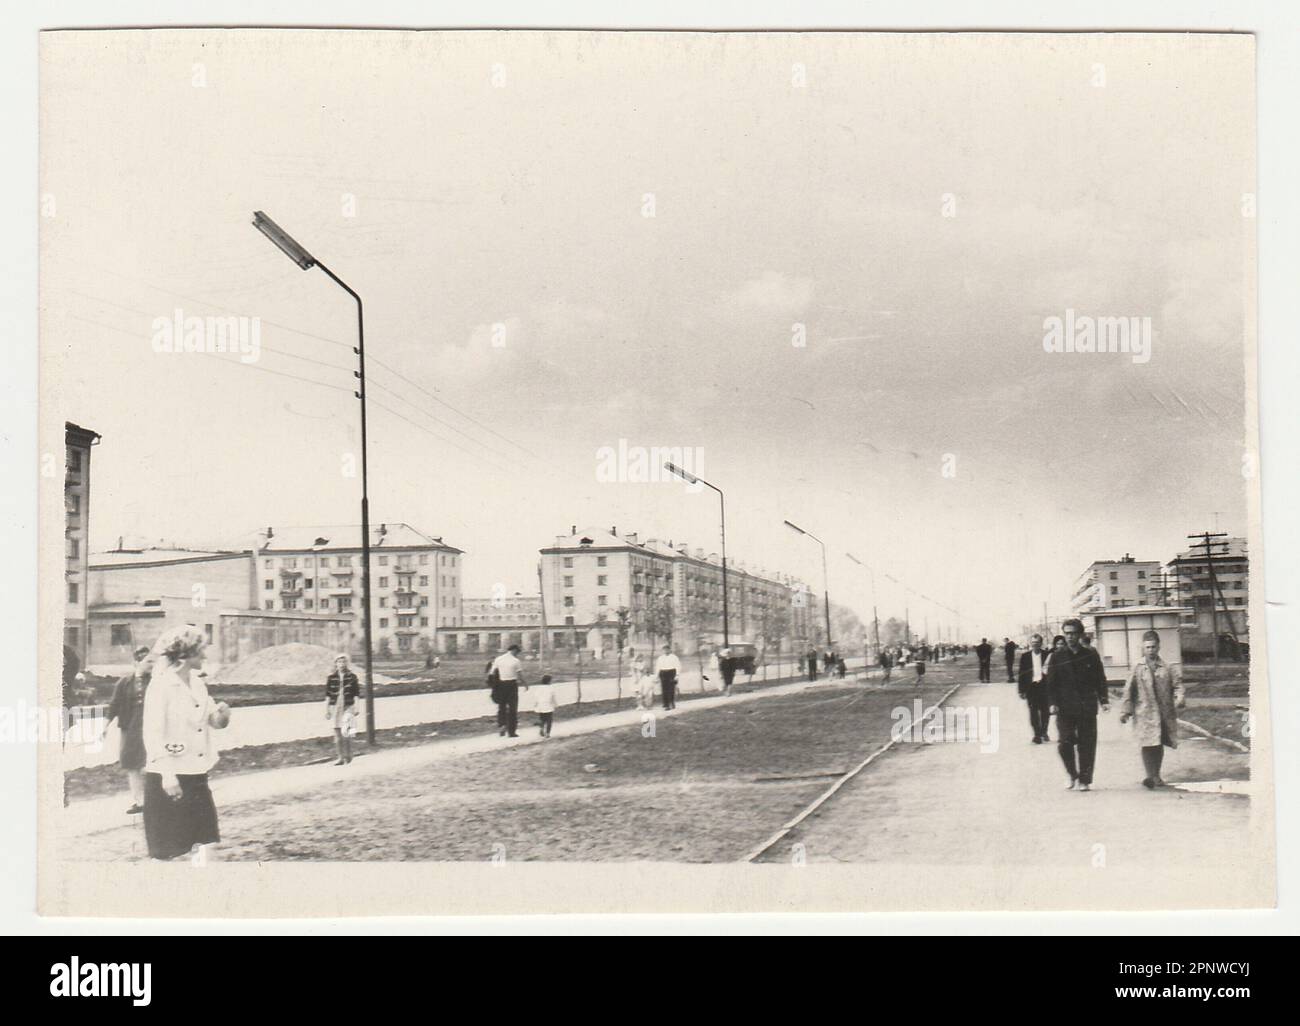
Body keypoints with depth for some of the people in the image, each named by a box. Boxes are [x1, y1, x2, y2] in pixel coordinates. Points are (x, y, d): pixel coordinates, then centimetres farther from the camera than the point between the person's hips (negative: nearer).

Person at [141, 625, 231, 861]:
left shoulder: (197, 682, 9)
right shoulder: (161, 686, -14)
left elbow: (212, 721, 18)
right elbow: (153, 733, -18)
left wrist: (220, 713, -7)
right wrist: (167, 774, -25)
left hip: (196, 775, 7)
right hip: (169, 776, -7)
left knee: (208, 844, 5)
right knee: (165, 852, 1)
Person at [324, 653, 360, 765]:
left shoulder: (352, 677, 1)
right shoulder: (331, 677, 4)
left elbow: (356, 694, 3)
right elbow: (327, 695, 7)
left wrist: (356, 708, -3)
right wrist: (326, 710, 5)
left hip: (348, 707, -2)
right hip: (335, 707, 2)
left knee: (346, 732, -11)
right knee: (337, 733, 3)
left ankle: (348, 756, 3)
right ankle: (340, 757, 11)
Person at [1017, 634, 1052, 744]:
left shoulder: (1047, 656, 3)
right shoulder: (1025, 656, 4)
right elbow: (1022, 673, 4)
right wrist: (1022, 690, 0)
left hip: (1044, 686, 0)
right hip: (1031, 686, 0)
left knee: (1045, 710, 5)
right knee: (1033, 711, -3)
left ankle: (1043, 732, 25)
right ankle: (1037, 734, 1)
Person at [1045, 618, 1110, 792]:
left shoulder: (1091, 655, 6)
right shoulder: (1057, 657, 6)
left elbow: (1100, 679, 9)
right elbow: (1051, 682, 5)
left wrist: (1104, 700, -1)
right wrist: (1053, 703, -6)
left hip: (1087, 707, 0)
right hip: (1065, 707, 0)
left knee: (1087, 744, 1)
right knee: (1064, 743, -8)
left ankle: (1085, 780, 10)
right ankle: (1072, 776, 12)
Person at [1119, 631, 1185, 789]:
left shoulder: (1167, 668, 6)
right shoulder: (1137, 669, 3)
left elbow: (1177, 685, 3)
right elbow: (1129, 691, 5)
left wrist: (1180, 698, -17)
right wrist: (1125, 711, 2)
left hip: (1164, 713, 2)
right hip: (1145, 713, -2)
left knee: (1159, 745, 11)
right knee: (1148, 744, -14)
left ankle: (1156, 776, 25)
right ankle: (1150, 776, -19)